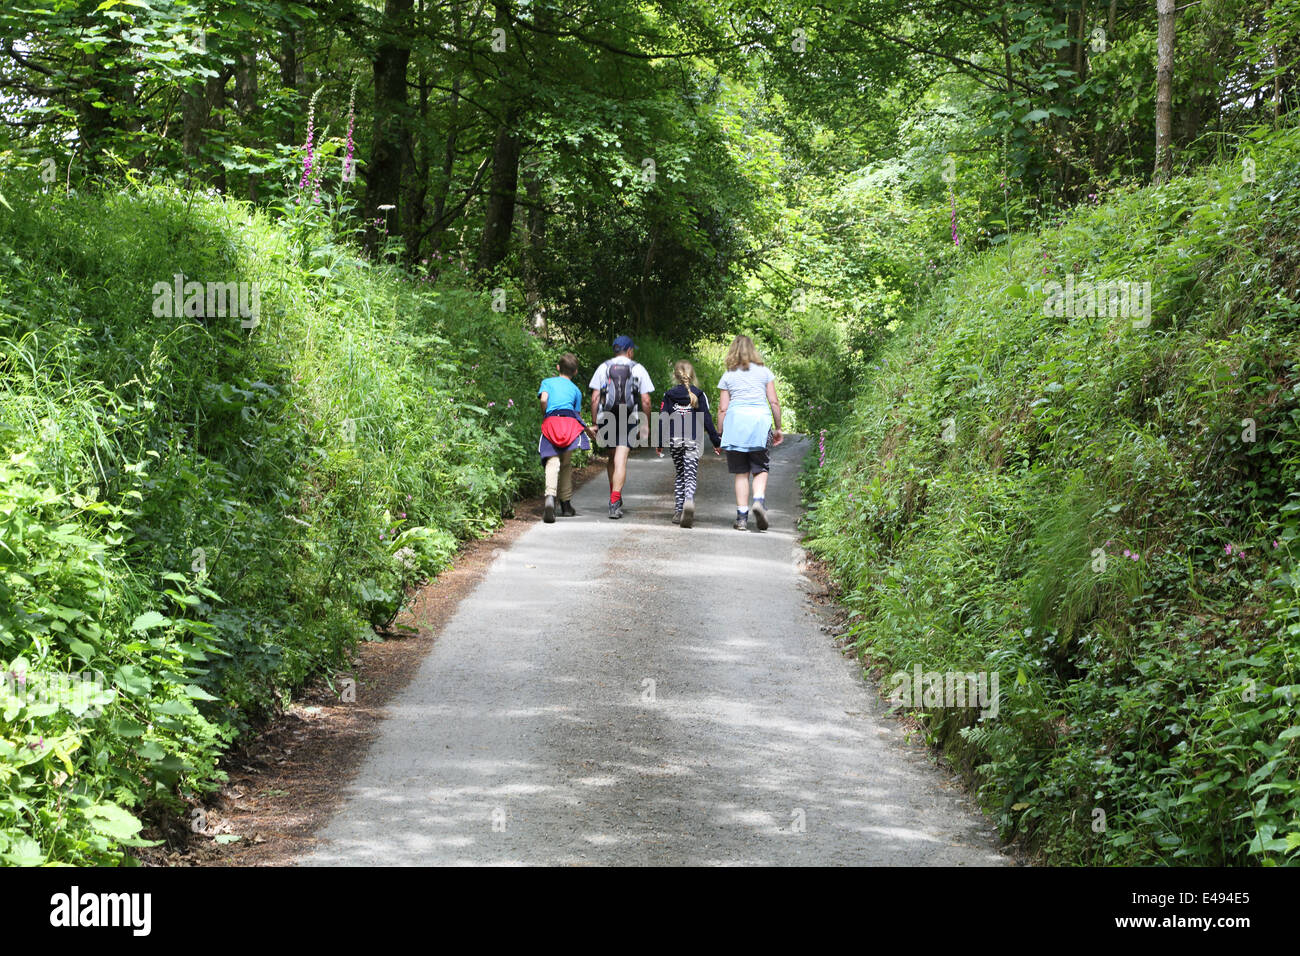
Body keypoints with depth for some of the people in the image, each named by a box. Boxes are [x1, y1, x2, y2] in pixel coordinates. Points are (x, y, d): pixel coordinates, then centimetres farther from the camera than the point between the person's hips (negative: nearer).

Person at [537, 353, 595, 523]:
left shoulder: (547, 382, 20)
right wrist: (588, 428, 40)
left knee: (552, 462, -12)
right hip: (570, 422, 1)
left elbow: (543, 399, 0)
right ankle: (566, 505, 14)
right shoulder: (575, 389, 24)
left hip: (550, 421, -1)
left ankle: (550, 496, -38)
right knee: (566, 464, 12)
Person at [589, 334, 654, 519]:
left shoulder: (603, 367, 8)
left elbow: (595, 398, 2)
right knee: (620, 460, -7)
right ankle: (615, 502, -16)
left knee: (612, 457, 19)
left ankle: (614, 497, 25)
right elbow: (645, 401, 0)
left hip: (606, 418, 2)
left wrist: (595, 423, 7)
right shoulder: (638, 369, 4)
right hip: (629, 421, -2)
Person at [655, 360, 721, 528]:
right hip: (693, 440, -1)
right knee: (690, 476, -4)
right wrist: (716, 441, 5)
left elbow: (663, 419, 1)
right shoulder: (699, 395, 1)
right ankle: (689, 501, -34)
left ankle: (678, 512, 11)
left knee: (679, 475, 15)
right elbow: (706, 419, 0)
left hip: (674, 440, 1)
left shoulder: (669, 395, 3)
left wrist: (659, 442, 8)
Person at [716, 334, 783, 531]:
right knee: (760, 469, 7)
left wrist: (720, 435, 13)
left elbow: (722, 409, 7)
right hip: (760, 419, 0)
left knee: (741, 473, 5)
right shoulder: (764, 372, 11)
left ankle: (742, 516, 1)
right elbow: (774, 402, 7)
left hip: (736, 419, 0)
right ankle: (759, 500, -20)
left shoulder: (727, 377, 11)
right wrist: (778, 428, 15)